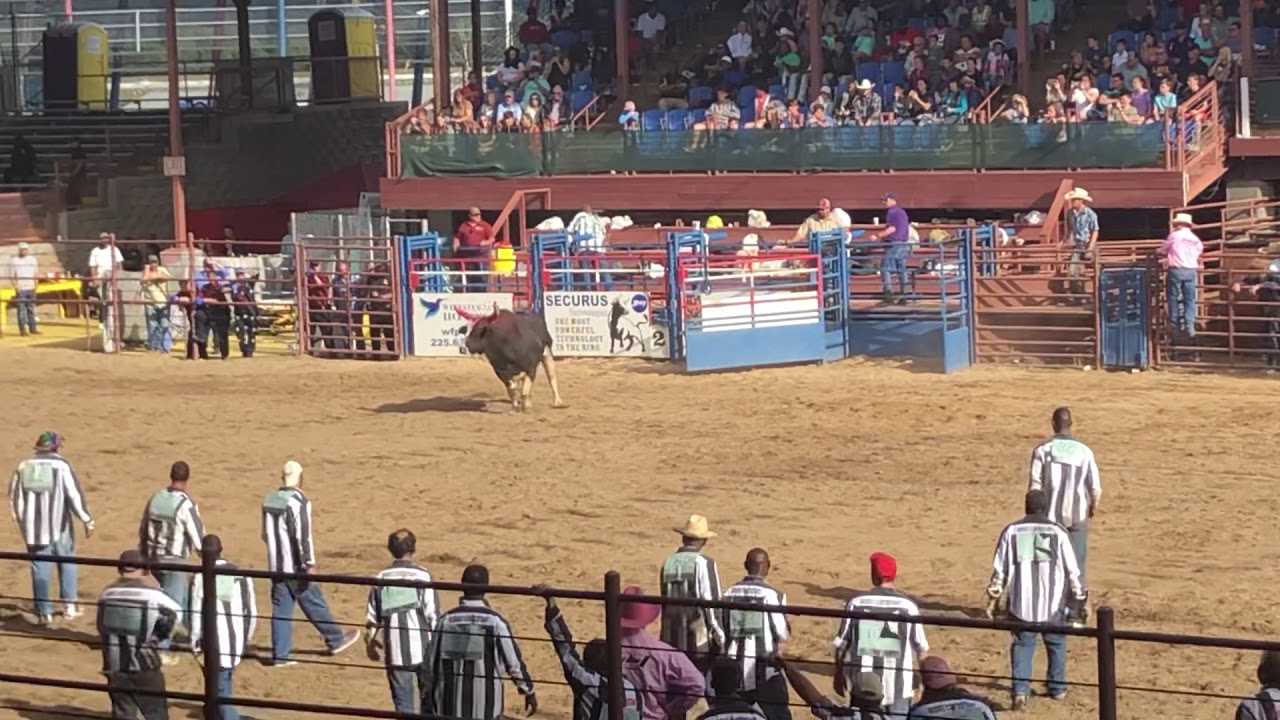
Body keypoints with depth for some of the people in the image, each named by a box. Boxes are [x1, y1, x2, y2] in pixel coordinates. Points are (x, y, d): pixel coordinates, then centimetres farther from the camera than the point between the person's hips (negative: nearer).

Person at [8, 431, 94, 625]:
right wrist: (87, 521, -2)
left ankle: (44, 612, 6)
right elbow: (75, 494, -10)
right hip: (59, 526, -2)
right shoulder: (62, 465, -8)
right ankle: (69, 605, 16)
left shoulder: (23, 466, 4)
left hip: (33, 527, 2)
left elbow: (14, 497, 10)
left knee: (40, 568, 7)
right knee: (67, 562, 16)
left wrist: (22, 522, 22)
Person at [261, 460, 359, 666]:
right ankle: (335, 641, 20)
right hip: (295, 566, -6)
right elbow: (303, 535, -20)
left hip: (276, 565, 6)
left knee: (281, 609, 7)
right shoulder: (298, 501, -15)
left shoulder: (270, 500, 9)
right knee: (314, 604, 7)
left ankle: (280, 655, 4)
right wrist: (309, 564, -18)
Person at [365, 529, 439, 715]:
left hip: (396, 652, 2)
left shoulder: (381, 579, 0)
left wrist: (370, 643, 22)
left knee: (403, 703, 7)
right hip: (422, 650, -2)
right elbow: (433, 615, -9)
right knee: (429, 699, 16)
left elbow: (372, 618, 6)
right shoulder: (422, 576, -9)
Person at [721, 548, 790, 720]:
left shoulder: (730, 592, 2)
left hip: (735, 667, 4)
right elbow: (783, 635, -8)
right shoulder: (771, 595, -11)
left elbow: (722, 629, 7)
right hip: (765, 668, -4)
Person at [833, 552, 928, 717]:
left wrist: (838, 675, 15)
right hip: (898, 684, -1)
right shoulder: (908, 605, -8)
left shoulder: (856, 603, -5)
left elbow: (841, 643, 1)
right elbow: (921, 647, -2)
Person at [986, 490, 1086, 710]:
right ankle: (1057, 688, 31)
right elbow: (1072, 571, 0)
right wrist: (1080, 601, 10)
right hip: (1053, 605, 0)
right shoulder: (1058, 532, -2)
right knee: (1056, 644, 20)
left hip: (1021, 605, 0)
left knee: (1022, 645, 10)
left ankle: (1020, 690, -6)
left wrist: (993, 600, 12)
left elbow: (999, 571, 3)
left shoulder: (1011, 531, 1)